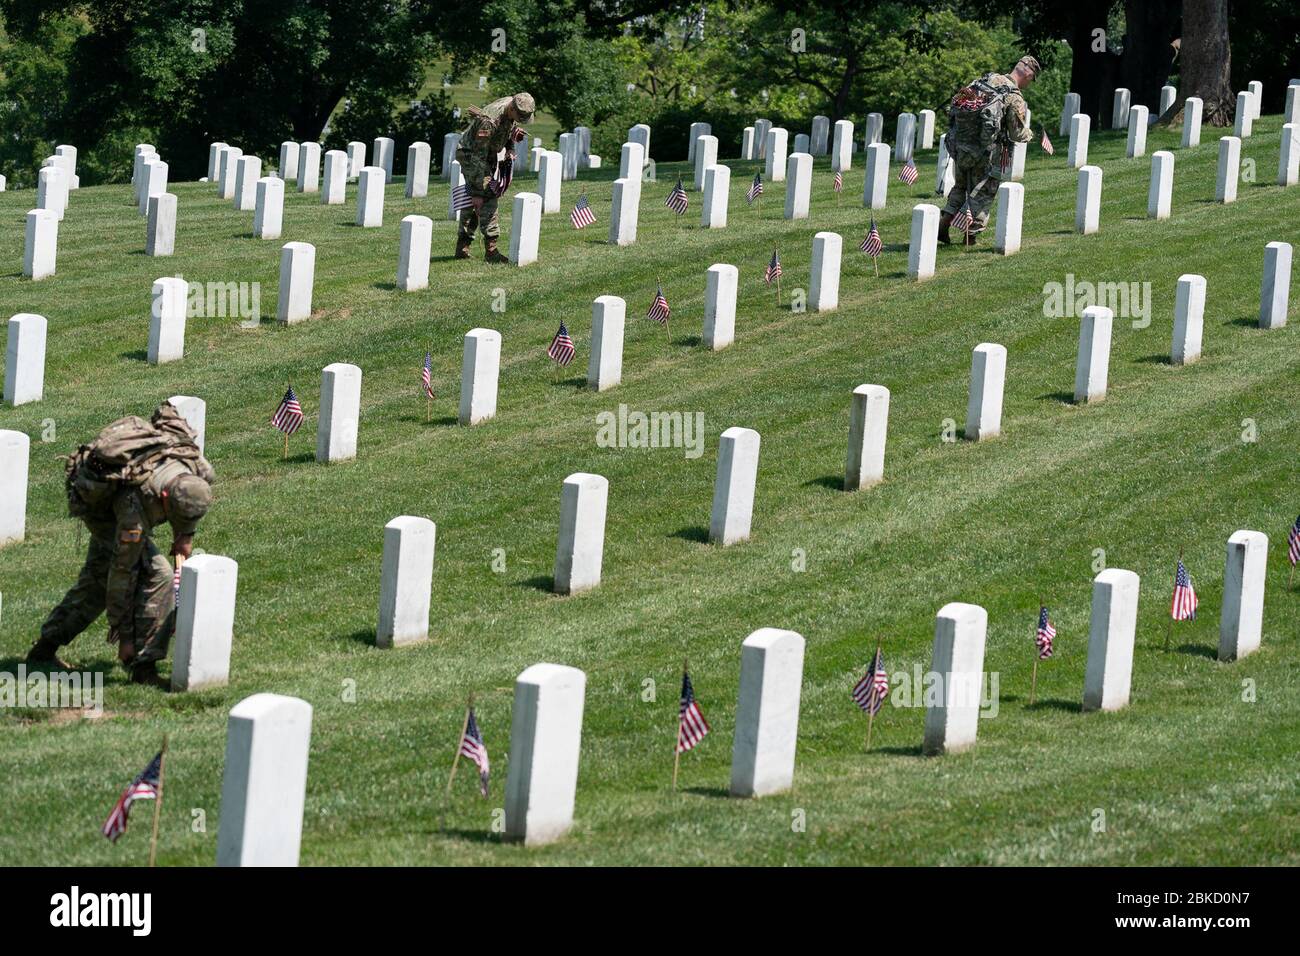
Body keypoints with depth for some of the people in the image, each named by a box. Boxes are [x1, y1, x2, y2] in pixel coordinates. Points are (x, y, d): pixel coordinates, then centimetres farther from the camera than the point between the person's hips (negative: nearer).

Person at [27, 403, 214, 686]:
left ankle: (45, 649, 28)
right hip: (97, 500, -7)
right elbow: (123, 571, -33)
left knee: (99, 575, 16)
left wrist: (185, 535, -4)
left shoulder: (200, 473, -29)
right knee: (156, 575, -18)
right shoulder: (135, 507, -43)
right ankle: (143, 667, -11)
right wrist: (124, 637, -26)